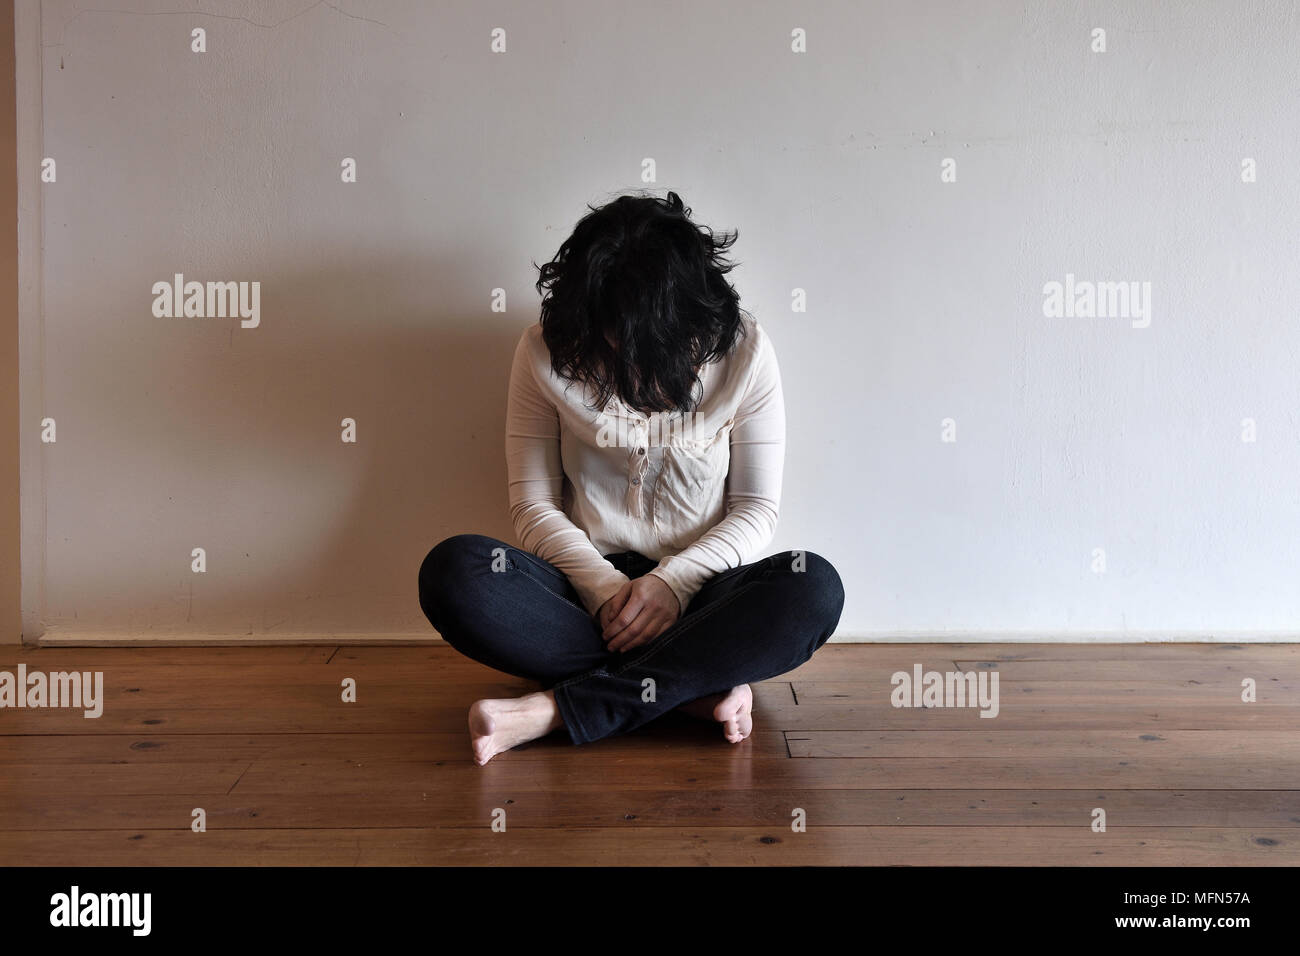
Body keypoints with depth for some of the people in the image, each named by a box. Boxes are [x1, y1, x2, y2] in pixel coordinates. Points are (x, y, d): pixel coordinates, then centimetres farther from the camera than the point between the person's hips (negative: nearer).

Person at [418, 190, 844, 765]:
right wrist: (606, 587, -18)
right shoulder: (545, 351, -3)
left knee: (814, 588, -32)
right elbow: (533, 506, -2)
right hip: (589, 584, 1)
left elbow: (757, 509, -2)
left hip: (698, 588, 0)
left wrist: (675, 580, -18)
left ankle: (558, 709, -29)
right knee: (453, 571, -28)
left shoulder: (743, 351, -3)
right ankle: (698, 689, -27)